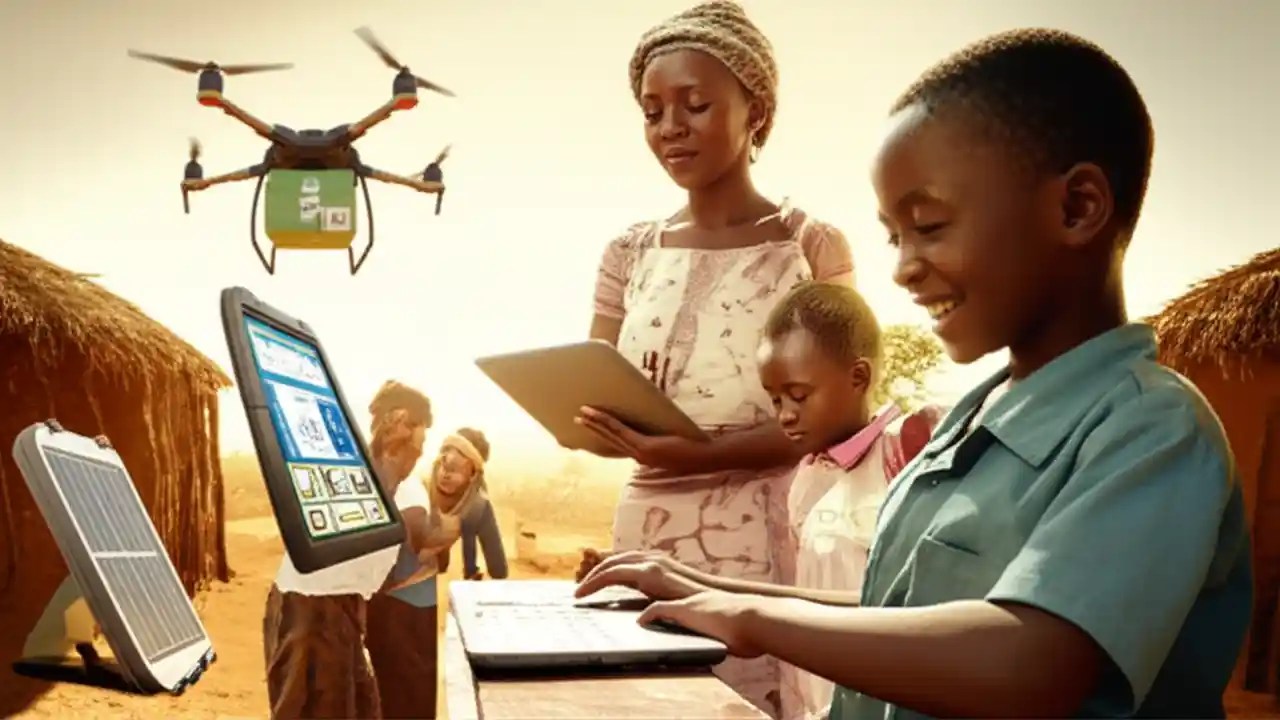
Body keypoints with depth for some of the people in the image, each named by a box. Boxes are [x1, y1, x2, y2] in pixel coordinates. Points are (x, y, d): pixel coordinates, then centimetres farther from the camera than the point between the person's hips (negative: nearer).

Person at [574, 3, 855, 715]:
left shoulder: (815, 246, -2)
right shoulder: (631, 254, 10)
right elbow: (594, 406, 10)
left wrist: (703, 454, -23)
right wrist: (585, 415, -13)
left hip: (769, 542, -3)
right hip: (648, 533, 4)